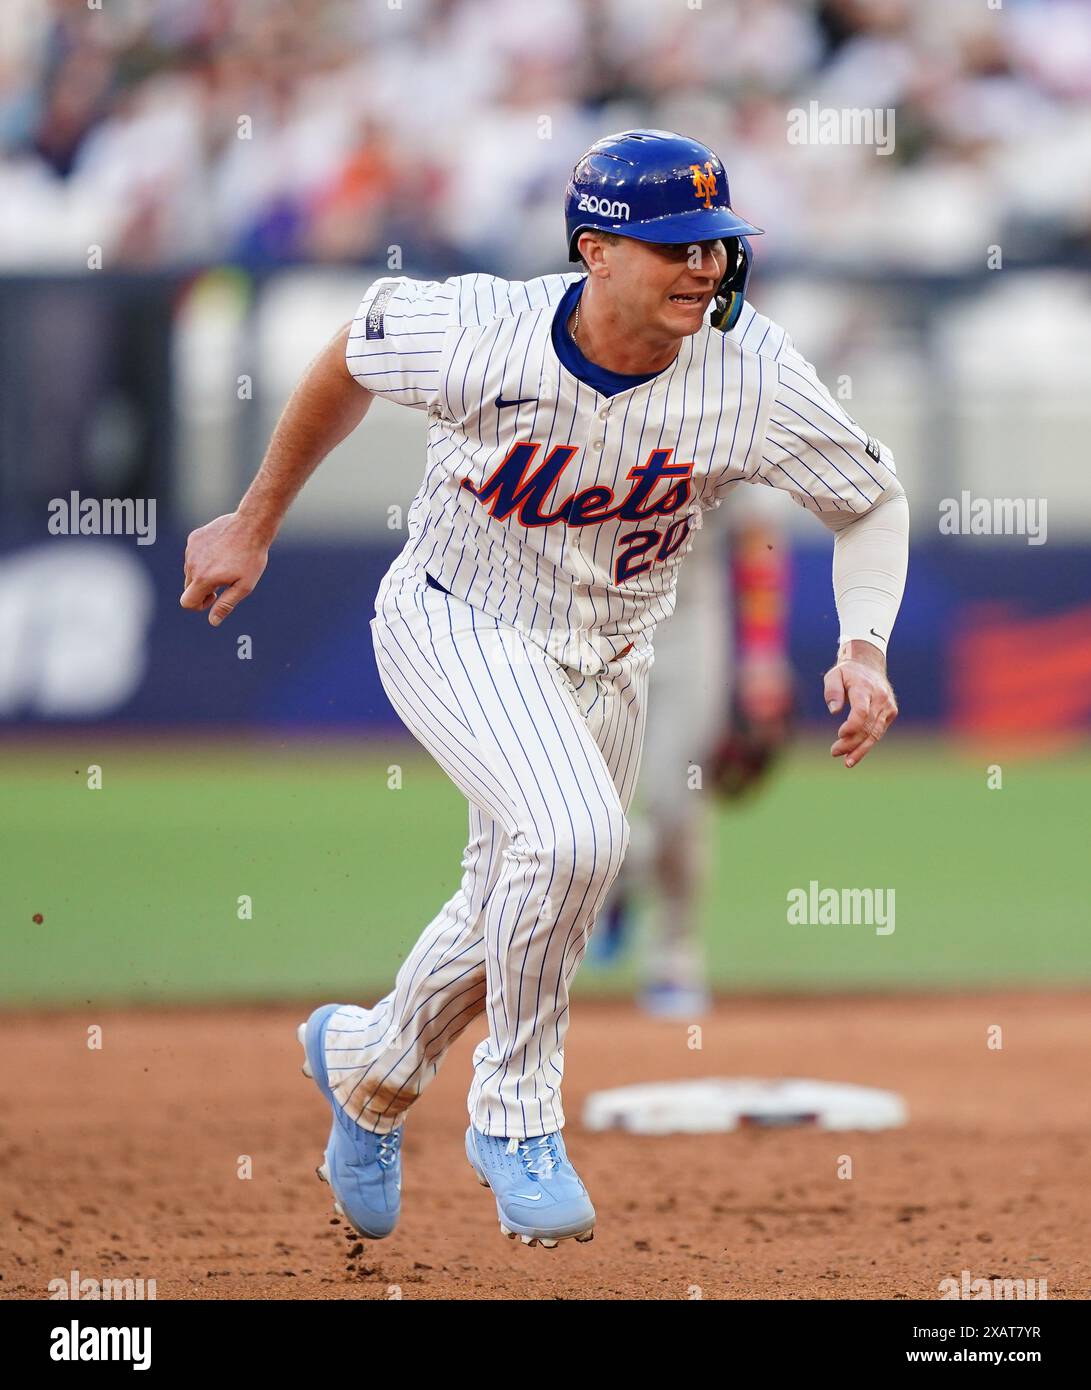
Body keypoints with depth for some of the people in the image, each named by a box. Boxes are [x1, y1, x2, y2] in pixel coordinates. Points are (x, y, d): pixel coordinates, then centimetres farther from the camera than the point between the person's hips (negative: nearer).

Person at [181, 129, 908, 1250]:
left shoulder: (751, 376, -23)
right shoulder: (481, 334, -27)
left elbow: (871, 499, -7)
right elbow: (348, 360, -5)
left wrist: (864, 646, -24)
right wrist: (254, 525, 4)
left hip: (603, 662, 4)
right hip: (453, 623, -4)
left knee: (515, 923, 16)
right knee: (572, 833, -30)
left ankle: (371, 1063, 50)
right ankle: (515, 1114, -8)